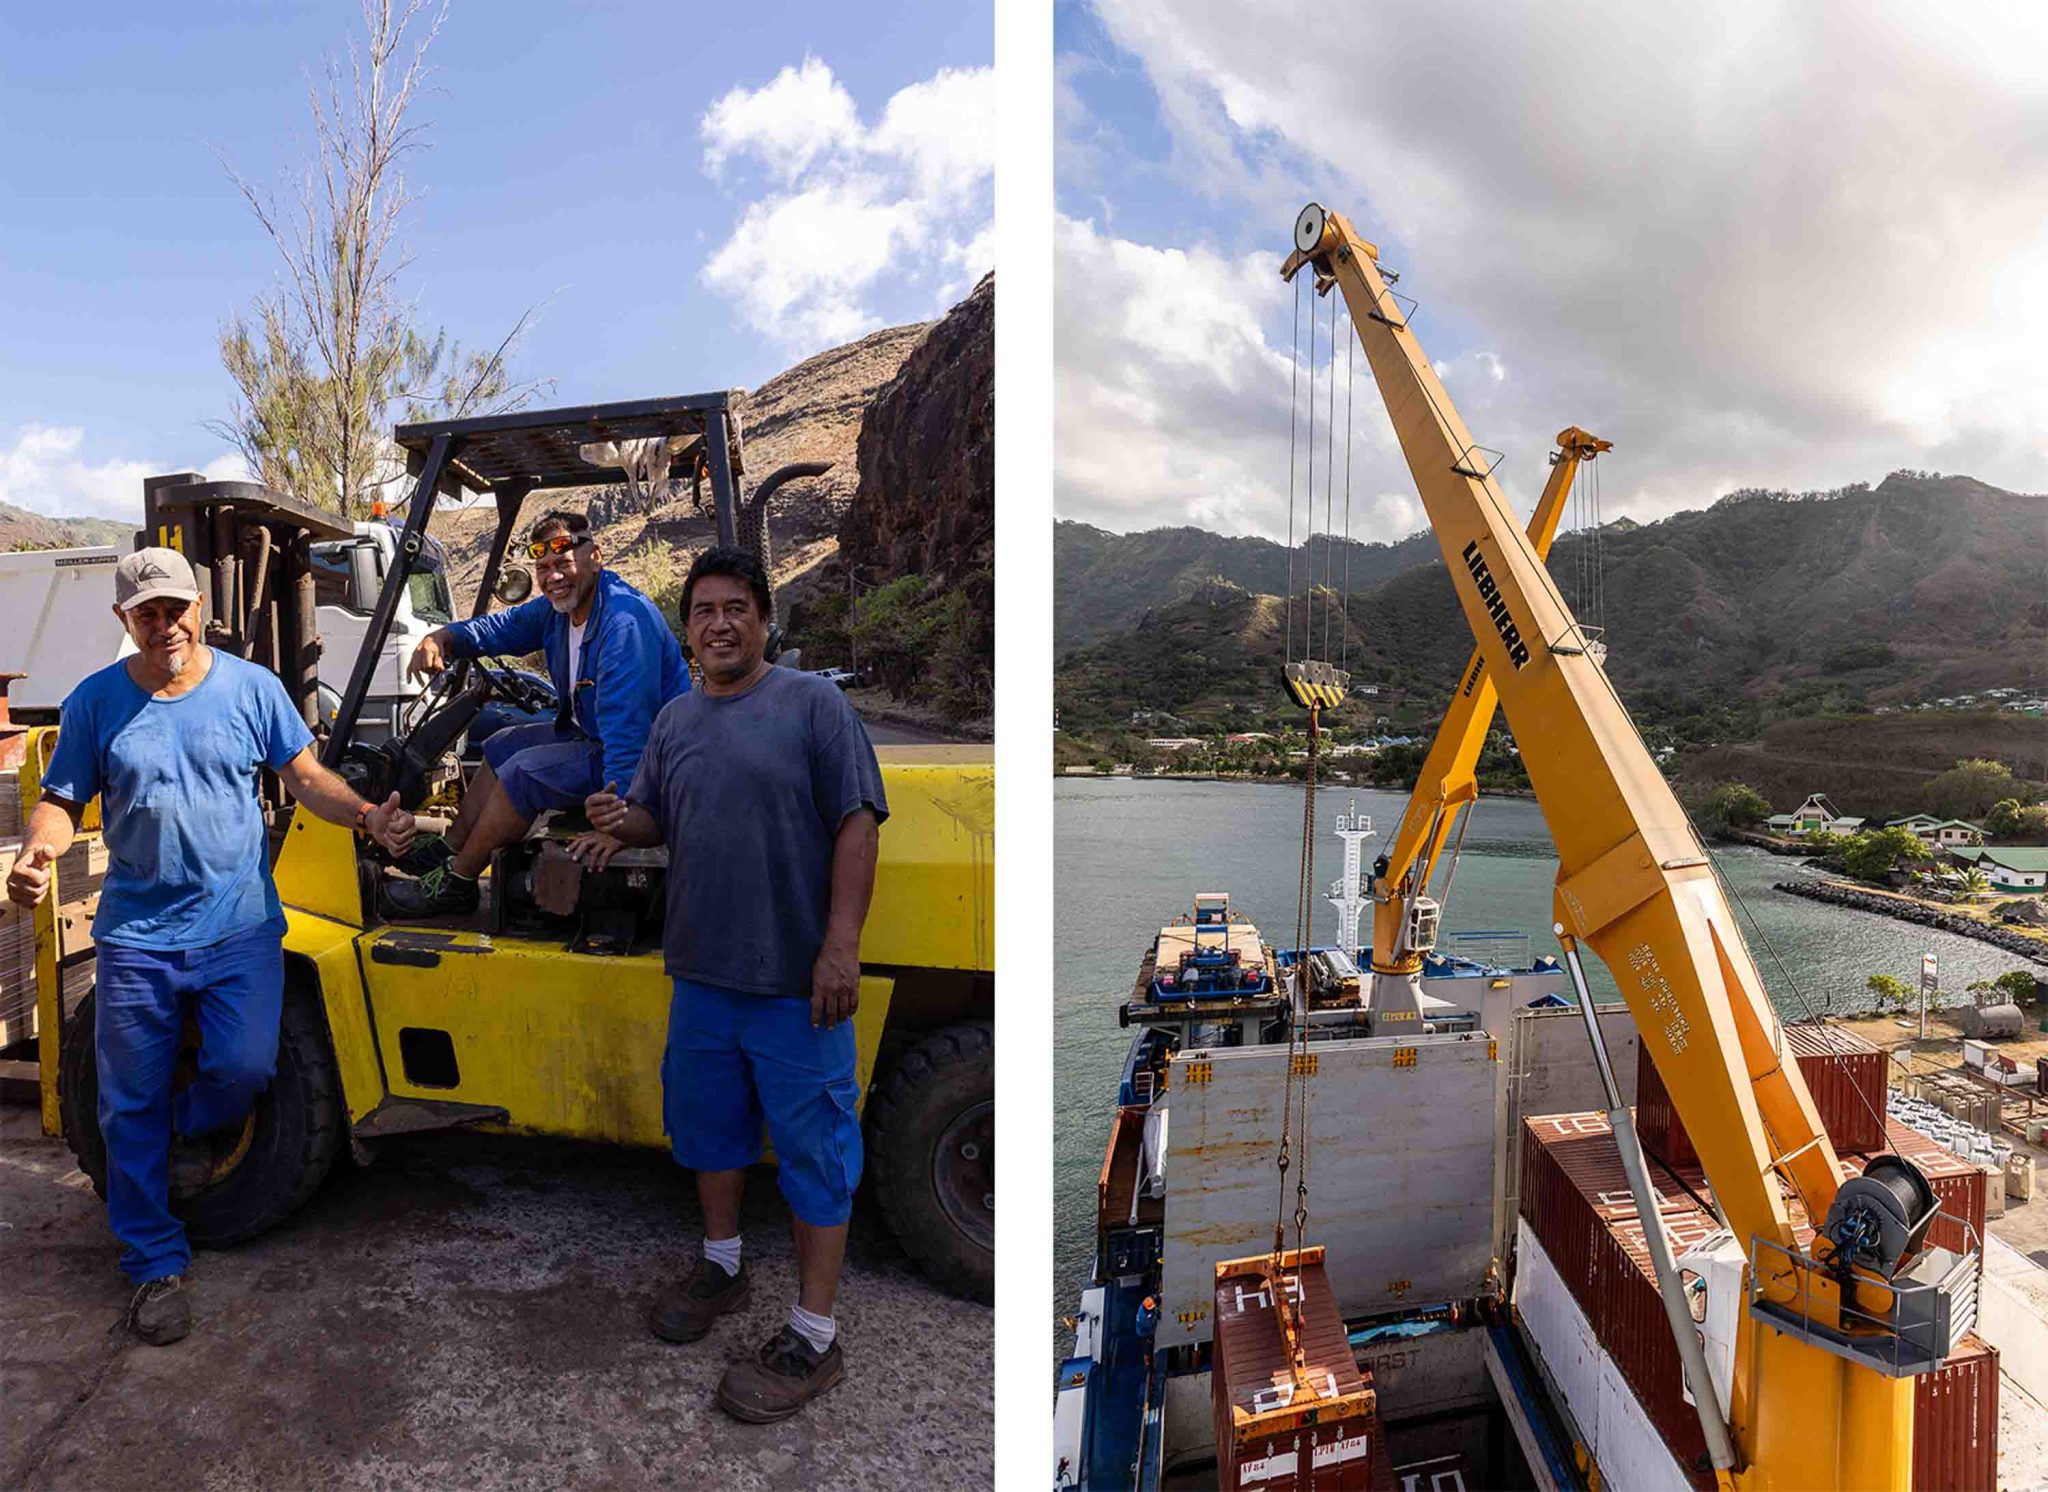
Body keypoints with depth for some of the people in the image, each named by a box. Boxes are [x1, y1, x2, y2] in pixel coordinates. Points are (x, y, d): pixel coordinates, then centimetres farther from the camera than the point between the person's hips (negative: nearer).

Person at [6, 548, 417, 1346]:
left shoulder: (251, 687, 0)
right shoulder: (95, 702, 1)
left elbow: (306, 777, 0)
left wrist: (368, 816, -17)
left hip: (239, 927, -1)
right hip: (136, 932, 1)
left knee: (245, 1066, -12)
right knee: (132, 1107, 7)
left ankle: (197, 1128, 27)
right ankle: (155, 1265, 24)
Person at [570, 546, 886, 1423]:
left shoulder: (812, 703, -8)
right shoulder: (675, 720, 11)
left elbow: (857, 824, -13)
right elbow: (652, 816, 20)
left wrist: (841, 945, -20)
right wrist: (620, 824, -5)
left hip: (796, 979, -6)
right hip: (702, 971, 7)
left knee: (813, 1150, 2)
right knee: (708, 1123, 21)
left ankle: (813, 1338, 16)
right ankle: (721, 1266, 45)